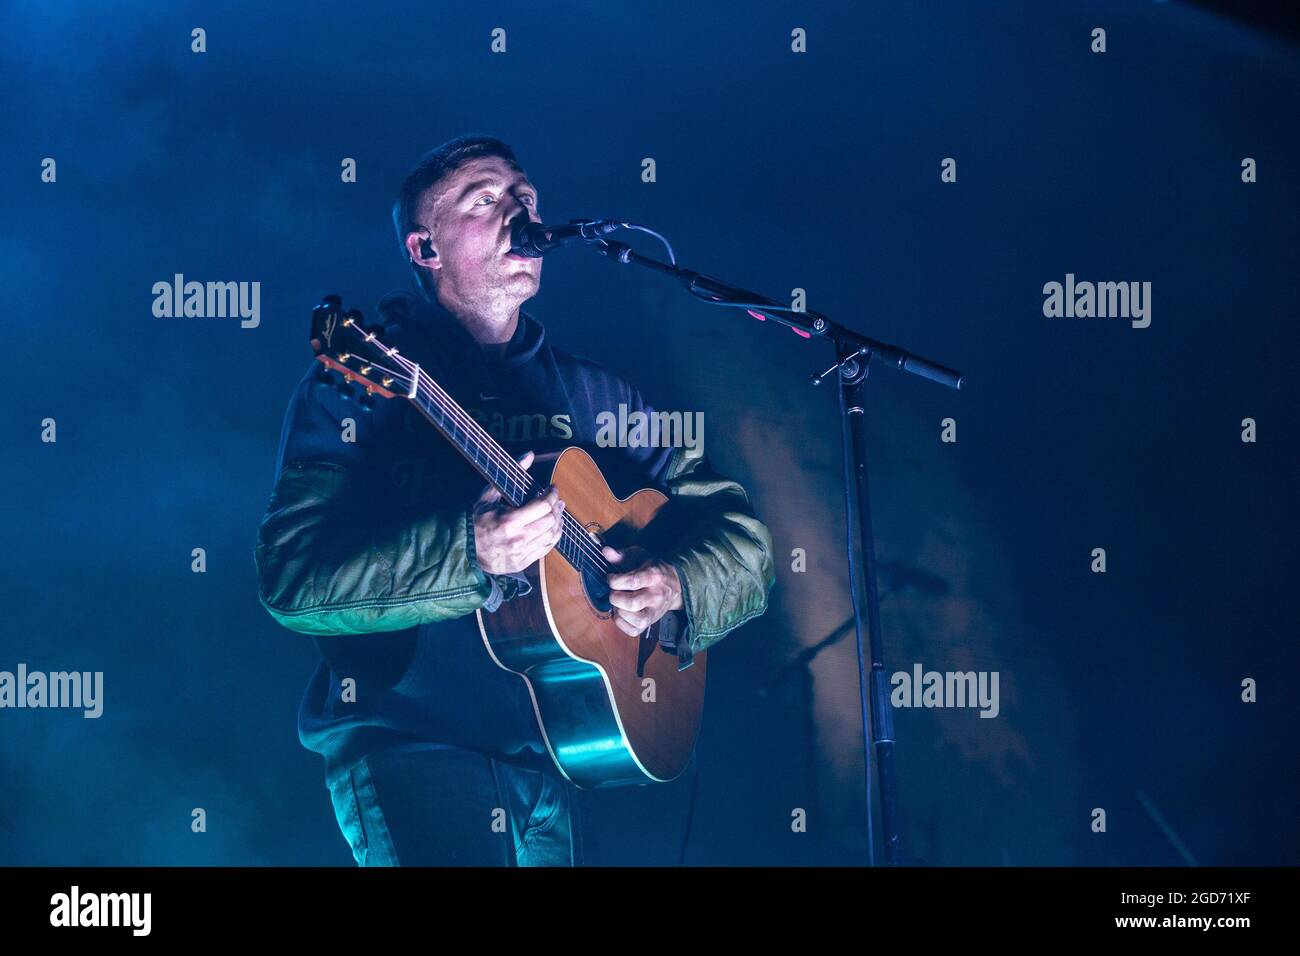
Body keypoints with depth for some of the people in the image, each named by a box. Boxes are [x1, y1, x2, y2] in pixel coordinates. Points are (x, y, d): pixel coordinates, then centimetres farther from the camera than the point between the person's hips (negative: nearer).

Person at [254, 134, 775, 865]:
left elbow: (745, 544, 12)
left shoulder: (593, 395, 14)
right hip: (404, 741, -5)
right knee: (456, 848, -27)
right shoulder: (363, 383, 0)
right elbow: (293, 580, -12)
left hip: (558, 751, 5)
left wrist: (675, 587, -10)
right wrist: (467, 554, -25)